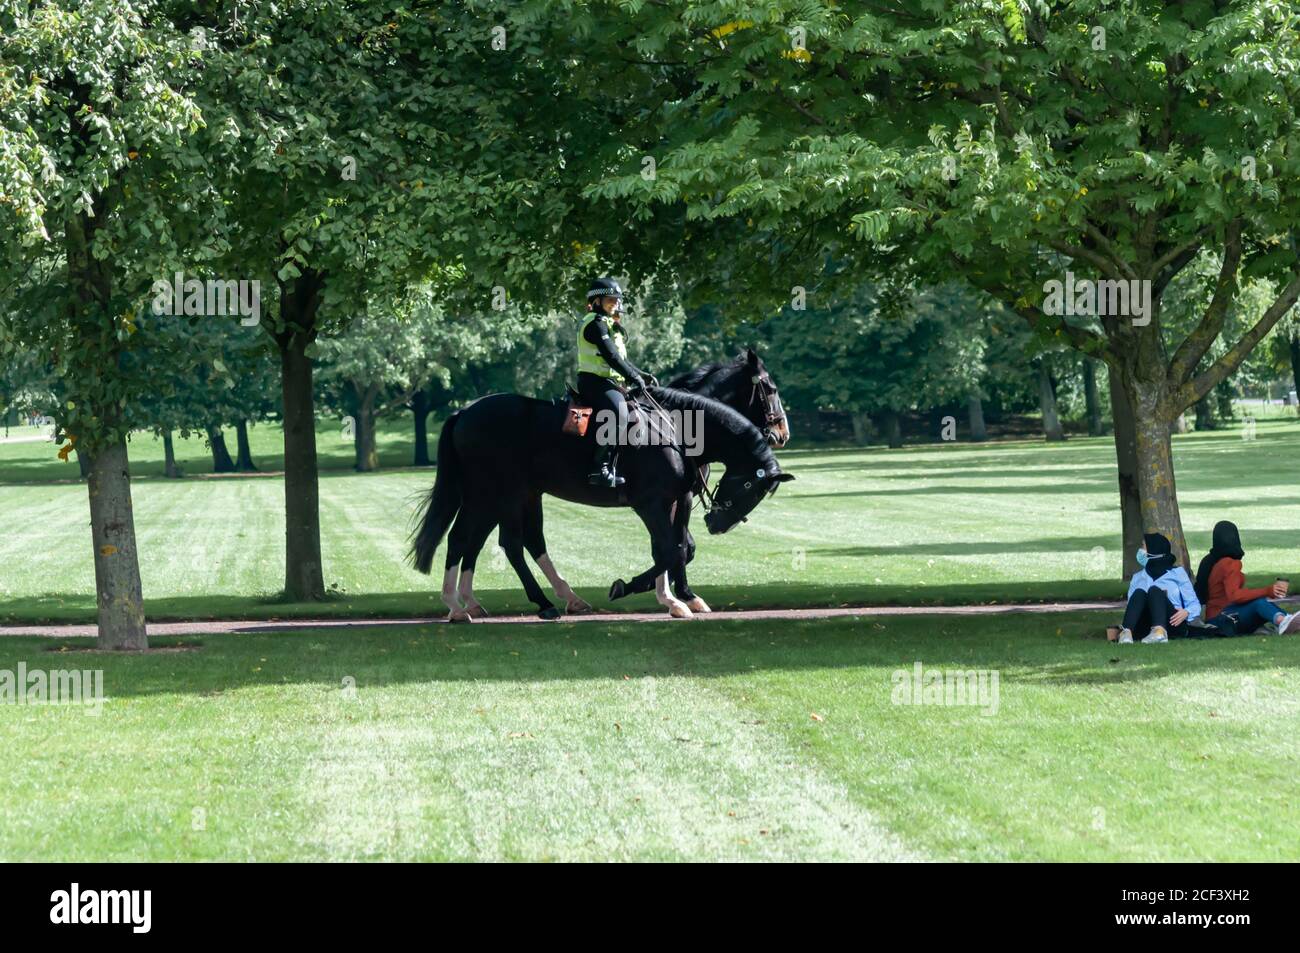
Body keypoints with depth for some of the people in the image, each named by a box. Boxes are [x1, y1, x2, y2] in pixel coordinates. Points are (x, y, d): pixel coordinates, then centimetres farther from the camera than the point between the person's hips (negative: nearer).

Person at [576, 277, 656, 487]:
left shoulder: (611, 325, 23)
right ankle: (600, 468, -37)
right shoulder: (595, 323, -9)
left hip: (611, 381, 11)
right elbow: (611, 356, -17)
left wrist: (641, 375, 14)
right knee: (617, 411, -34)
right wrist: (634, 377, -16)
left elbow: (621, 359, 26)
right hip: (594, 381, -11)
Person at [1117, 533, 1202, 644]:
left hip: (1172, 625, -2)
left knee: (1154, 590, -28)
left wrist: (1186, 613, -12)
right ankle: (1126, 632, -54)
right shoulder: (1138, 577, 30)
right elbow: (1132, 602, 16)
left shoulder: (1177, 572, 20)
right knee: (1139, 592, -25)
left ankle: (1159, 631, -58)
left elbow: (1195, 604, 11)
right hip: (1145, 629, 2)